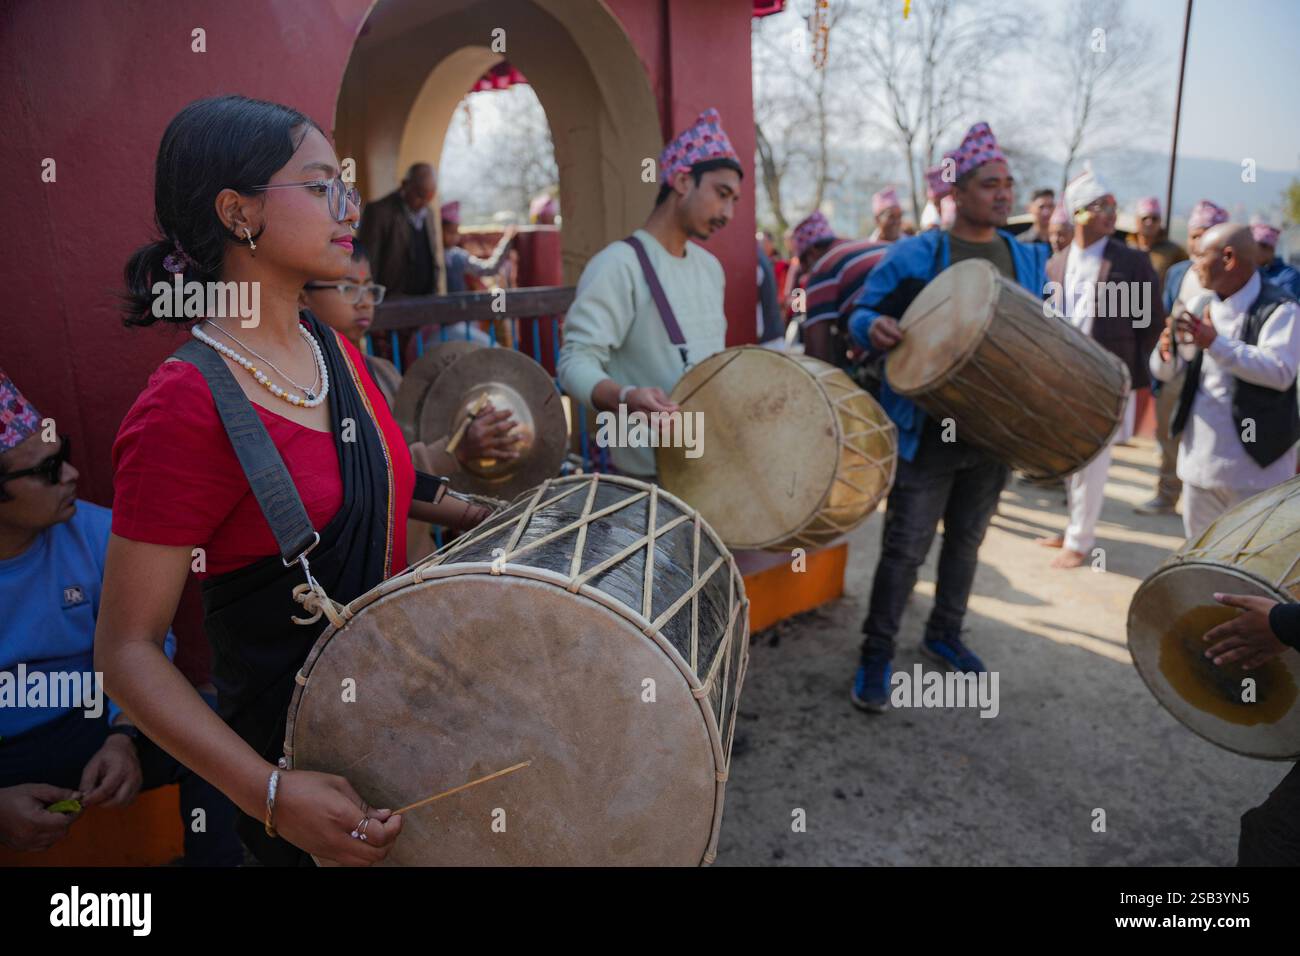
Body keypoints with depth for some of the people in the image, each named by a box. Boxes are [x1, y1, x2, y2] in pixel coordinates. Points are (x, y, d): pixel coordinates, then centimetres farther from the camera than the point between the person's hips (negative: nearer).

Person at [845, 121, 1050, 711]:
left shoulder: (1028, 259, 9)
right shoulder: (916, 255, -8)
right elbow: (861, 311, -4)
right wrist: (875, 328, -27)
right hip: (927, 431, -5)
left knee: (967, 540, 18)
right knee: (905, 547, -2)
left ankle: (944, 634, 38)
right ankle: (876, 655, 14)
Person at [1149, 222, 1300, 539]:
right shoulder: (1203, 305, 10)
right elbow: (1166, 372, 7)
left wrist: (1216, 344, -32)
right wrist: (1166, 354, -16)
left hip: (1254, 464, -6)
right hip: (1200, 459, 7)